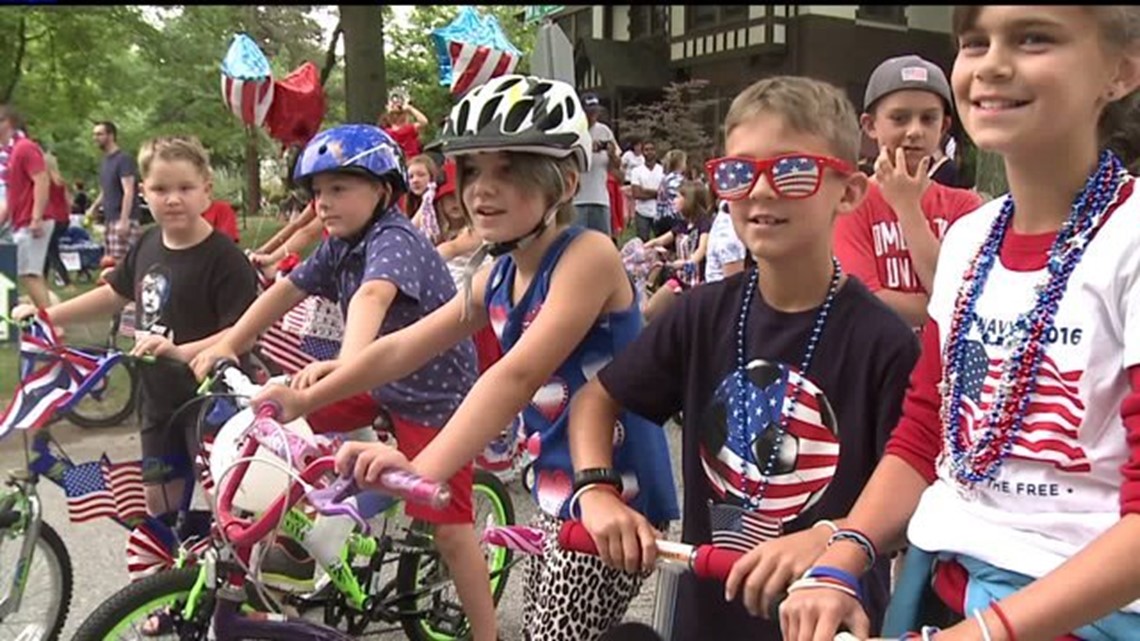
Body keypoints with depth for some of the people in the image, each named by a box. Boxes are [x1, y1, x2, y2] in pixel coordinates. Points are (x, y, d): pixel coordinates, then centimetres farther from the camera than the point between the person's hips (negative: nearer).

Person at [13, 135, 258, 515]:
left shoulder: (223, 258, -19)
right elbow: (116, 293, 20)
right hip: (159, 399, 7)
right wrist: (47, 315, 18)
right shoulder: (148, 245, 3)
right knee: (159, 500, 16)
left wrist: (181, 351, -37)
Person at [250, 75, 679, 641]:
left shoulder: (588, 255, -20)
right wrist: (307, 397, 11)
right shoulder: (497, 278, 5)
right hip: (555, 495, 8)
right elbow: (402, 347, 12)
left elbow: (516, 376, -32)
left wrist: (422, 469, -41)